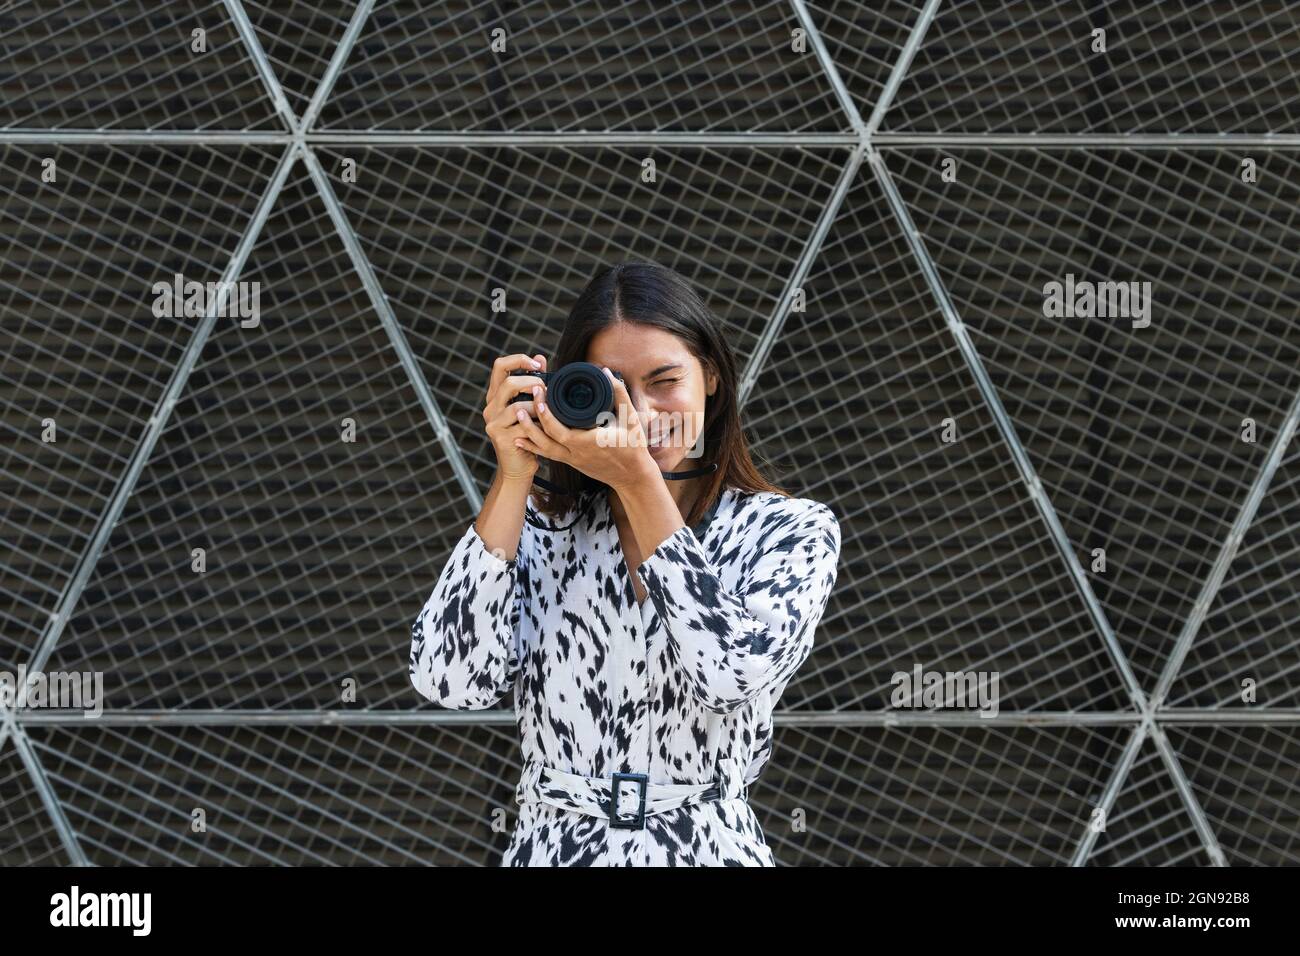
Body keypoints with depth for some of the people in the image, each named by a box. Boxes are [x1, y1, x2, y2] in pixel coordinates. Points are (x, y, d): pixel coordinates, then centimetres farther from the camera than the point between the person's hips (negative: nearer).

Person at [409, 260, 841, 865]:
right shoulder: (540, 527, 7)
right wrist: (513, 476, -7)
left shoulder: (791, 530, 4)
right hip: (549, 847, 2)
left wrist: (637, 478, -12)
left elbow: (736, 673, -13)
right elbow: (454, 681, -7)